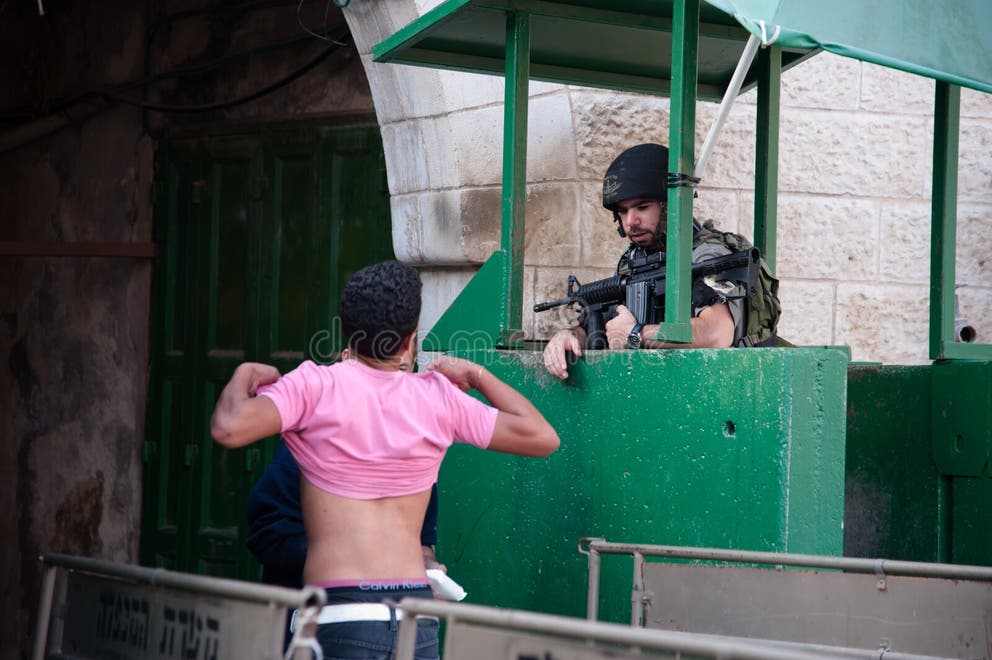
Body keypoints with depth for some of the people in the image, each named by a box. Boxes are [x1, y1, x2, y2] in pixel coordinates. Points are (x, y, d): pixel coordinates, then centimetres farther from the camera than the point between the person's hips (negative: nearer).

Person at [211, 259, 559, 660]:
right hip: (417, 618, 3)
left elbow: (229, 428, -17)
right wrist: (477, 375, 26)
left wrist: (244, 377, 5)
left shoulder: (316, 386, -4)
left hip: (338, 614, -3)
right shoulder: (439, 398, 6)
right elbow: (542, 438, 15)